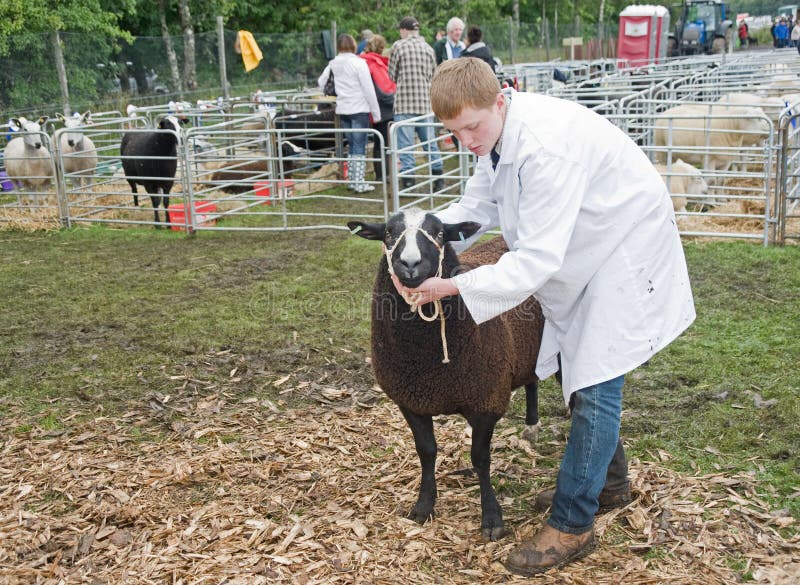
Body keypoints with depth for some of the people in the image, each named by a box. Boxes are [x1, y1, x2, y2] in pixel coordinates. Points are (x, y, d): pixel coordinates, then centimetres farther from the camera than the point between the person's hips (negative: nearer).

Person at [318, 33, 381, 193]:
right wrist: (376, 113, -7)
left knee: (352, 146, 15)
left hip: (342, 110, 5)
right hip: (359, 109, -5)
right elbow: (368, 89, -11)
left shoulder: (333, 64, 6)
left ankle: (352, 180, 16)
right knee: (360, 148, -2)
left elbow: (321, 82, 17)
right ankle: (360, 184, -4)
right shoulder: (359, 63, -9)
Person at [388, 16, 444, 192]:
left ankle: (408, 182, -3)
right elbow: (432, 75, 13)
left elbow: (392, 75, 3)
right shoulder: (428, 48, 11)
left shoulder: (398, 46, -2)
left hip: (404, 102, -4)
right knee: (429, 141, 12)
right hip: (425, 101, 4)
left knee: (405, 144, -2)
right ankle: (438, 180, 17)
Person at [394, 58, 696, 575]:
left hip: (627, 249, -9)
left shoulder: (546, 147, -36)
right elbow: (476, 207, 1)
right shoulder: (500, 131, -7)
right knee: (578, 369, 17)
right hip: (583, 251, 9)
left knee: (594, 386, -7)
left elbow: (537, 260, -37)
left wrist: (454, 287, -40)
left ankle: (571, 524, 6)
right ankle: (611, 479, 38)